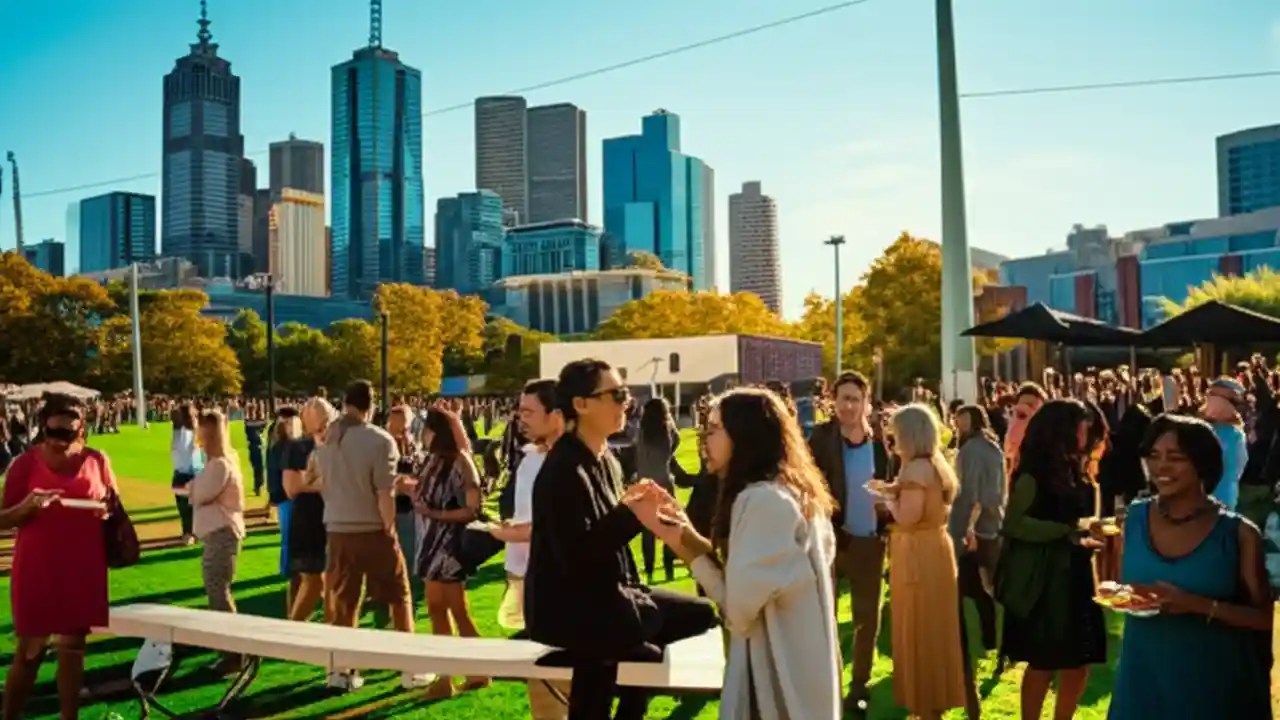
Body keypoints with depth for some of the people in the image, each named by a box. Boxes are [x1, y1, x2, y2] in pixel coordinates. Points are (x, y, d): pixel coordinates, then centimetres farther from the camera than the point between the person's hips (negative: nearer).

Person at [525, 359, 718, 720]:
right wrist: (630, 514, -30)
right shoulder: (563, 470, -20)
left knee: (701, 612, 5)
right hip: (570, 609, -9)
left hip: (606, 595, 9)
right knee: (695, 615, -10)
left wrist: (634, 591, 3)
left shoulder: (606, 461, 9)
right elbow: (576, 556, -26)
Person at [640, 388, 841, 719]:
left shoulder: (763, 500, -21)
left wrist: (688, 547, -9)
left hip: (776, 669, -9)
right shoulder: (789, 491, 9)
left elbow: (739, 608, -21)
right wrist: (689, 537, 0)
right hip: (792, 661, 9)